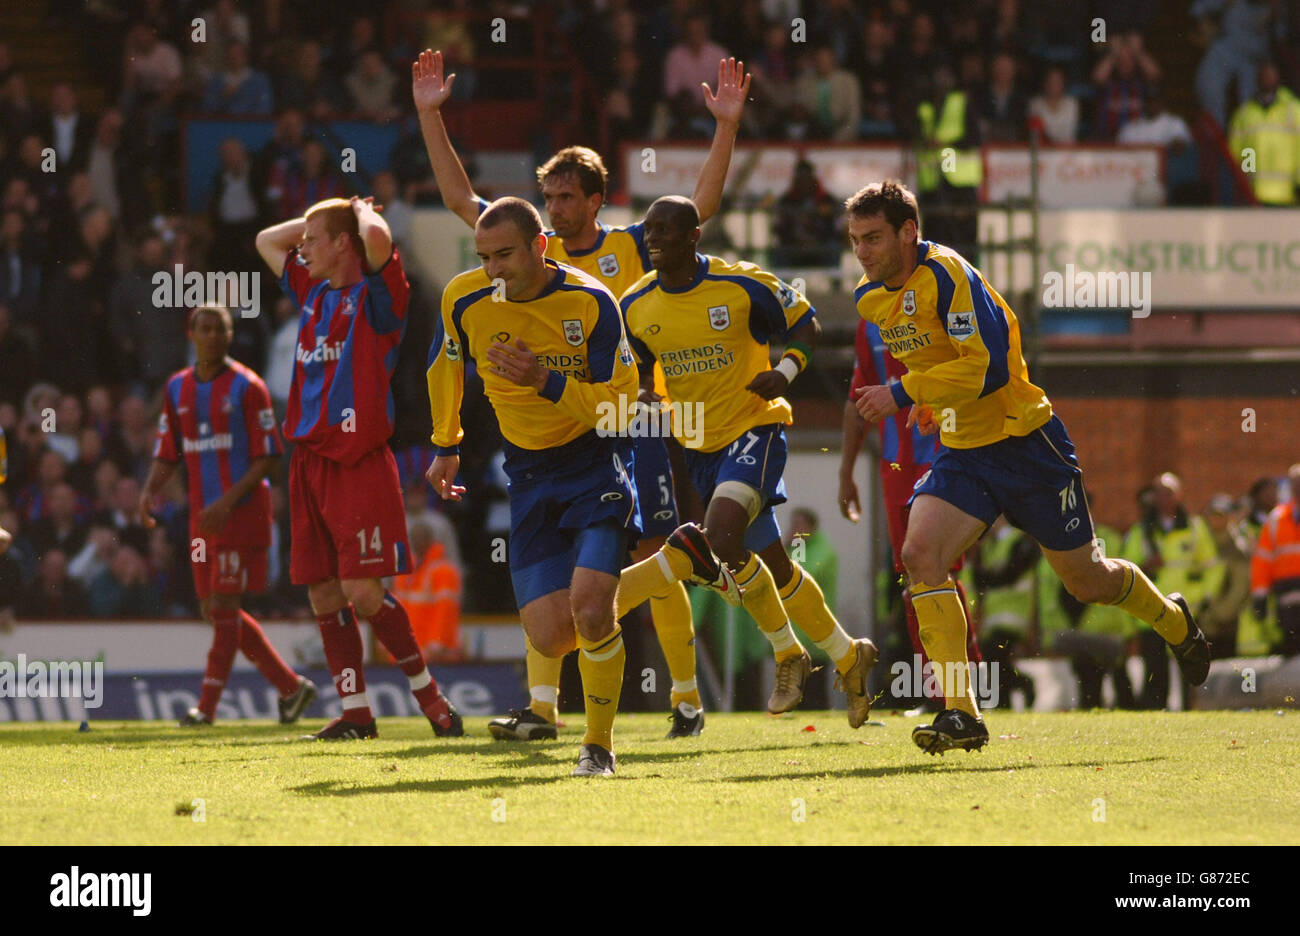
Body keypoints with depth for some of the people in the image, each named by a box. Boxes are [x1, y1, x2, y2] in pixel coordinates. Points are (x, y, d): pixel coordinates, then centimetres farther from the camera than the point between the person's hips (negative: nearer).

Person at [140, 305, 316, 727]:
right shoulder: (177, 389, 12)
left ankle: (208, 705, -7)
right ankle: (291, 686, 17)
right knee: (215, 610, 7)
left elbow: (267, 458, -9)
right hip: (203, 515, 7)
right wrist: (149, 492, -4)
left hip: (242, 513, -7)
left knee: (224, 605, -10)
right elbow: (167, 456, 16)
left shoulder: (246, 387, -6)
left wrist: (228, 502, -19)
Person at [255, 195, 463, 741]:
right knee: (323, 594, 4)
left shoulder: (376, 296, -5)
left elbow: (376, 237, -25)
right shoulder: (314, 294, 18)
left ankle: (428, 693, 0)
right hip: (309, 461, 8)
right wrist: (323, 216, 20)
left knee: (362, 592, -13)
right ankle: (355, 712, 8)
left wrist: (361, 212, -4)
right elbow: (266, 241, 32)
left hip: (359, 463, -8)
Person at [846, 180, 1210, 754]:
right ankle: (961, 715, -22)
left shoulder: (947, 275, -22)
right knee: (919, 552, -20)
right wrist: (926, 402, 13)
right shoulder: (870, 299, 3)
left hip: (1025, 443, -6)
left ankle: (1175, 623, 42)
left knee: (1086, 582, 8)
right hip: (962, 452, 6)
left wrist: (902, 394, -27)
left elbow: (987, 364, -28)